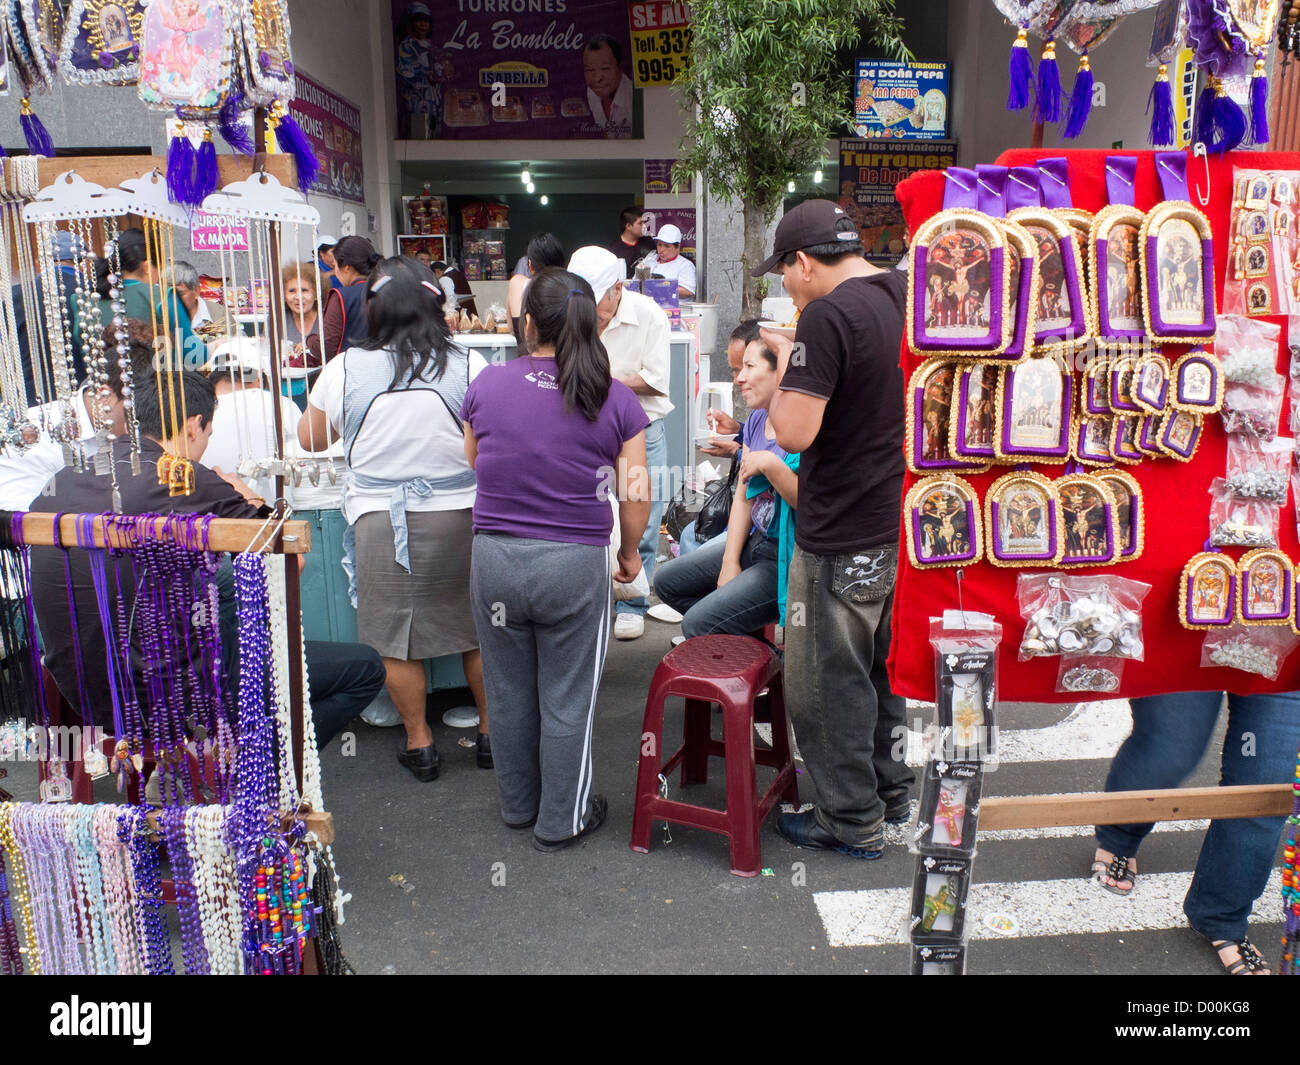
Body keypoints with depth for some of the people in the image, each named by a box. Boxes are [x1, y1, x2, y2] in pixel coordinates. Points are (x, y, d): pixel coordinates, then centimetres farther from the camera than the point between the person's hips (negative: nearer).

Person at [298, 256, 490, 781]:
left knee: (397, 640, 12)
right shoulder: (469, 365, -7)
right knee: (477, 631, 15)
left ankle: (418, 744, 23)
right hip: (458, 515, 1)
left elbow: (311, 439, 9)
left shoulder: (346, 369, -5)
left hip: (380, 519, 0)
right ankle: (491, 734, 27)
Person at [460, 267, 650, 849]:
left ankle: (517, 805, 38)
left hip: (494, 558, 2)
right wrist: (630, 554, 13)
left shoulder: (487, 384, -1)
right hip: (575, 565, -2)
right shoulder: (616, 400, -6)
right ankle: (561, 819, 28)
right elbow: (636, 497, -4)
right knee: (566, 701, 12)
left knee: (508, 692, 19)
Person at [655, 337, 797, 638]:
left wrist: (770, 465, -30)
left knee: (697, 624, -18)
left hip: (789, 559, -10)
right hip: (755, 542, 10)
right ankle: (754, 636, 13)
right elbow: (743, 498, 9)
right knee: (667, 581, 12)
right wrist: (730, 562, 3)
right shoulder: (756, 420, 9)